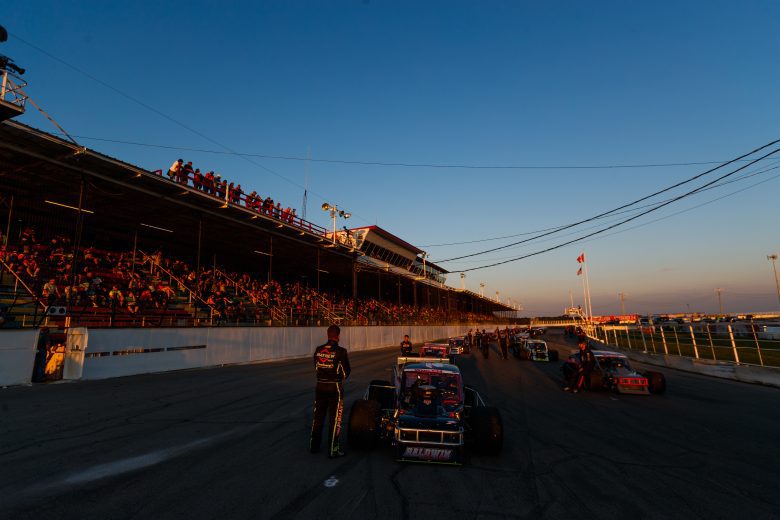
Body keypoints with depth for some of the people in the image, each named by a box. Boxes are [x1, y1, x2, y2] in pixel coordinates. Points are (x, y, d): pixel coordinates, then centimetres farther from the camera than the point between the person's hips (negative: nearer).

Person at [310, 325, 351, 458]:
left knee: (318, 417, 19)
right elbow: (346, 372, -6)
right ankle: (332, 450, 14)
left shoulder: (318, 350, -2)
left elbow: (316, 367, 8)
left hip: (320, 386, 5)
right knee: (335, 419, 7)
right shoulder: (340, 351, -15)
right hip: (335, 388, -5)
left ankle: (314, 446, 32)